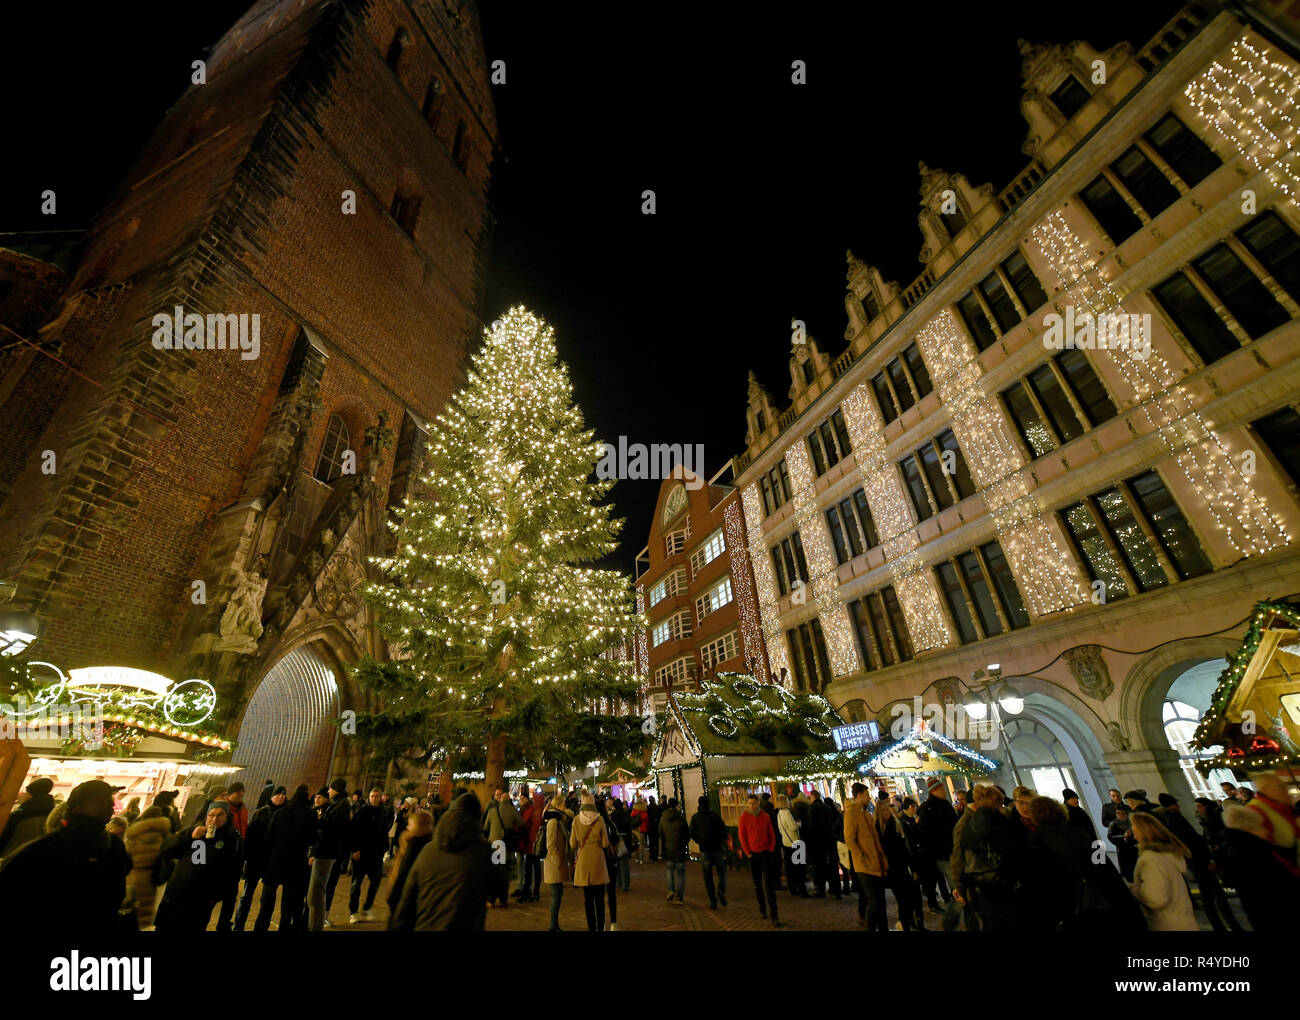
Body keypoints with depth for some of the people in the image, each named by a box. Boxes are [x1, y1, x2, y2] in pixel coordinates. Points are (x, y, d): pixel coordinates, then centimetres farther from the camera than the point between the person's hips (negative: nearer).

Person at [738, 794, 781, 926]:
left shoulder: (765, 816, -1)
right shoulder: (744, 817, -5)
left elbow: (772, 834, 6)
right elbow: (742, 836, -1)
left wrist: (771, 850, -2)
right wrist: (748, 853, -5)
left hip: (766, 853, 0)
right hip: (753, 854, 0)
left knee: (769, 884, -3)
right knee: (757, 884, 12)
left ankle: (774, 917, -1)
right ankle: (762, 910, 30)